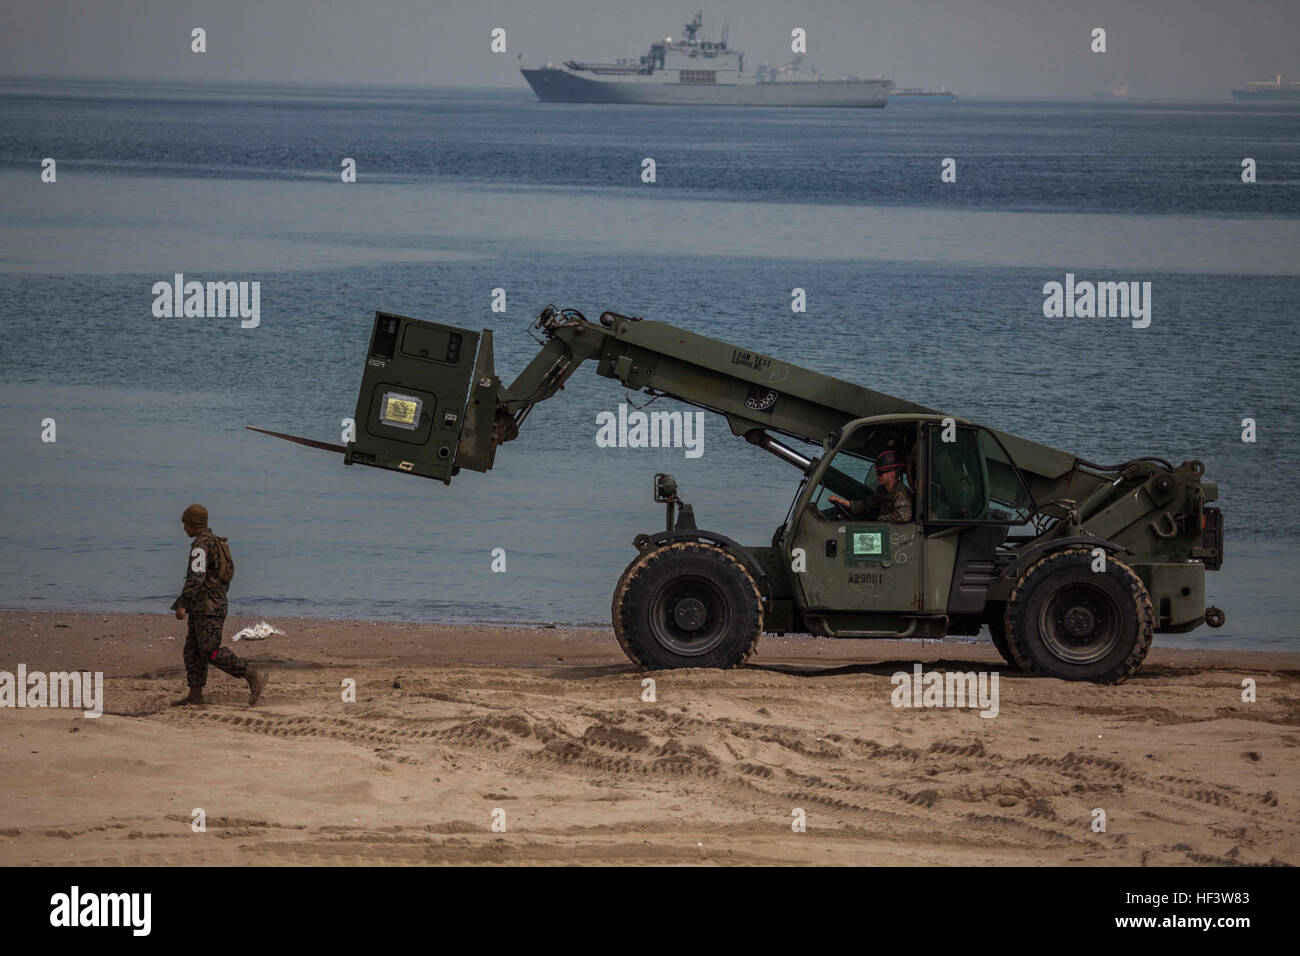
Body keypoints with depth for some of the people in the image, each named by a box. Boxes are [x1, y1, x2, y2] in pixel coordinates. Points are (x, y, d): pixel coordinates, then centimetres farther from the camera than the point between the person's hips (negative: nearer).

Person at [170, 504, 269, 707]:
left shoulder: (201, 545, -15)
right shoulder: (217, 543, 17)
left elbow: (196, 578, -25)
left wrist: (182, 604, -27)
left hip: (207, 608, -10)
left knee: (211, 652, -12)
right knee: (193, 651, 10)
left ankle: (254, 676, -15)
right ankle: (195, 695, 9)